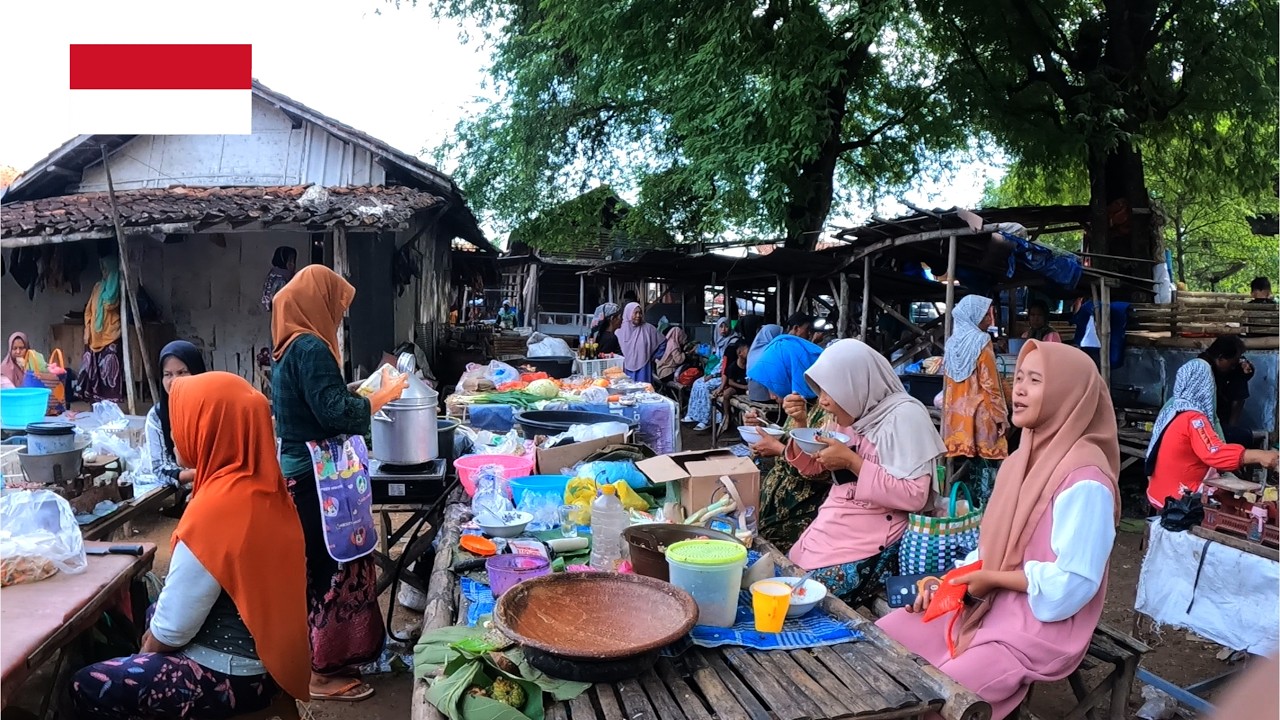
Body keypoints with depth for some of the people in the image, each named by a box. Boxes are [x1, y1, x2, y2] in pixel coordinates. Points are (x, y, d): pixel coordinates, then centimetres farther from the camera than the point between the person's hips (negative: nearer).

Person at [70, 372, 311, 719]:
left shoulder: (214, 508, -27)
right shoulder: (265, 487, -2)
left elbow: (173, 629, -19)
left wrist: (148, 647, 1)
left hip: (229, 675, -8)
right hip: (264, 657, 8)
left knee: (87, 687, 5)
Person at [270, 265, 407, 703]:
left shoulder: (291, 347, 13)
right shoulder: (311, 347, -18)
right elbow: (336, 412, -23)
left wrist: (369, 397, 14)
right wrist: (385, 394, -12)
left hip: (300, 472, 10)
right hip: (316, 478, -10)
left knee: (317, 568, 17)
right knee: (332, 568, -1)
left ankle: (320, 658, 29)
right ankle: (324, 671, 10)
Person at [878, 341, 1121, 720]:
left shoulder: (1084, 477, -20)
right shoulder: (1019, 461, 8)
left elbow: (1072, 583, -23)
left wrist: (991, 579, -13)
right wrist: (950, 580, -1)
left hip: (1042, 625, -8)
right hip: (987, 605, 8)